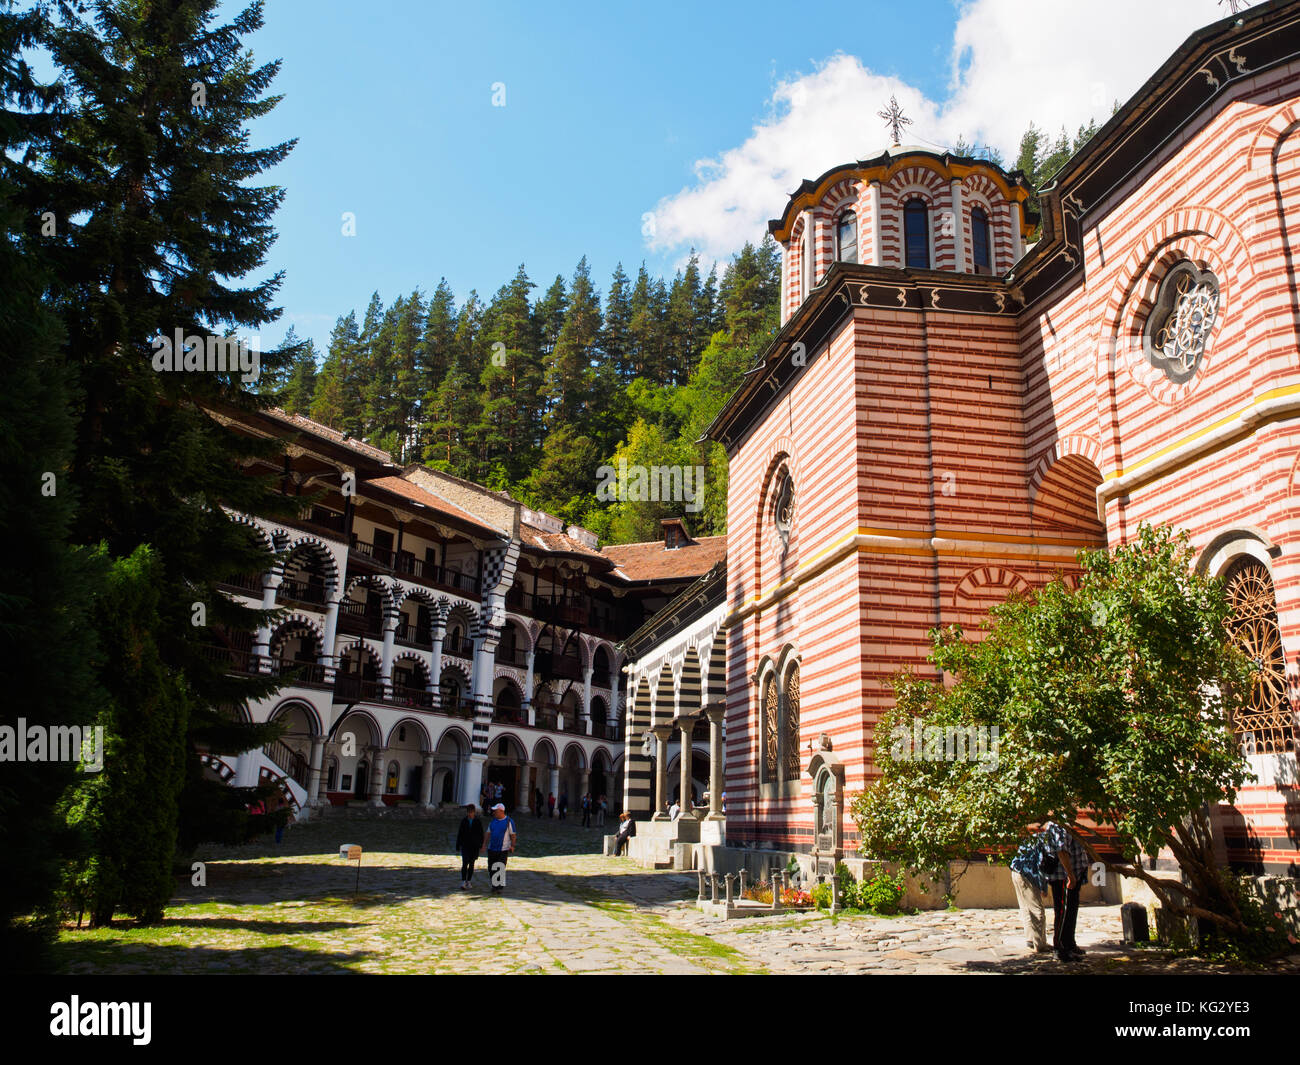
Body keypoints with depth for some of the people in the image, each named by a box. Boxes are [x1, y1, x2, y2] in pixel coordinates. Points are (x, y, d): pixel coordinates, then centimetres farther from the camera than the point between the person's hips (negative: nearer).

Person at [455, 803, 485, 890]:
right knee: (465, 863, -13)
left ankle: (468, 881, 21)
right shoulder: (464, 822, 2)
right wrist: (458, 845, 5)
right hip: (465, 845, -1)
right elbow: (459, 834, 7)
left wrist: (481, 845, -3)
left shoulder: (478, 822, 0)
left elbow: (481, 835, 4)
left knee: (471, 864, 8)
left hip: (474, 846, 1)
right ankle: (463, 882, -16)